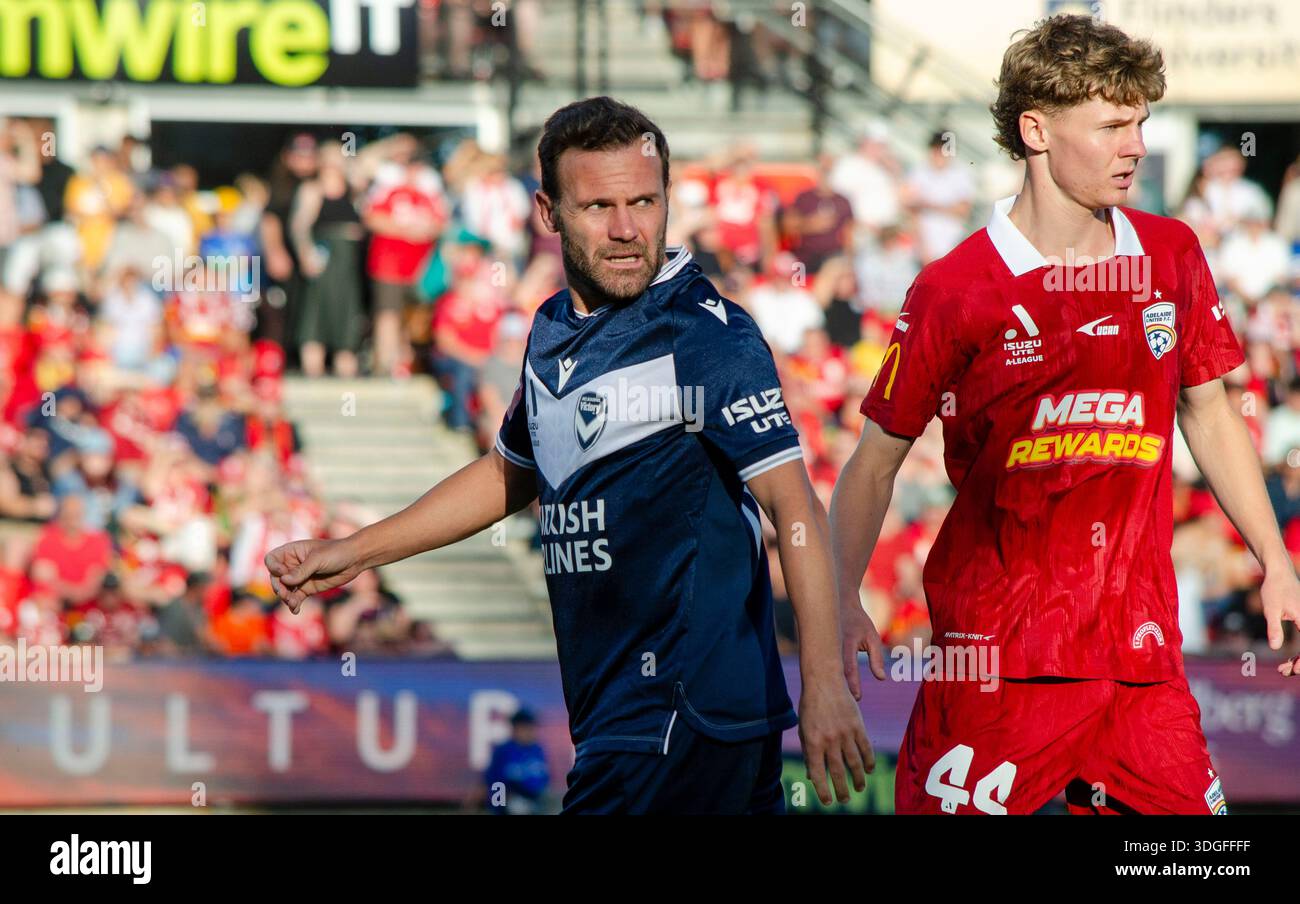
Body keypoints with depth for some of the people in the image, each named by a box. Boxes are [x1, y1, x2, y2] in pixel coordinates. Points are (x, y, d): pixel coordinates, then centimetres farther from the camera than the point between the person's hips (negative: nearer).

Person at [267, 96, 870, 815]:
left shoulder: (708, 335, -11)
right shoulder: (553, 331, 13)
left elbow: (794, 507, -17)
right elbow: (510, 473, 30)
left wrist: (823, 681, -26)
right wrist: (353, 553, 30)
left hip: (684, 712, -7)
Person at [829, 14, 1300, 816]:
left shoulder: (1171, 257, 7)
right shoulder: (955, 291, -5)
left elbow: (1209, 413, 19)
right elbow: (877, 460, 1)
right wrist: (842, 602, -11)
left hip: (1141, 644, 4)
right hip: (993, 650, -4)